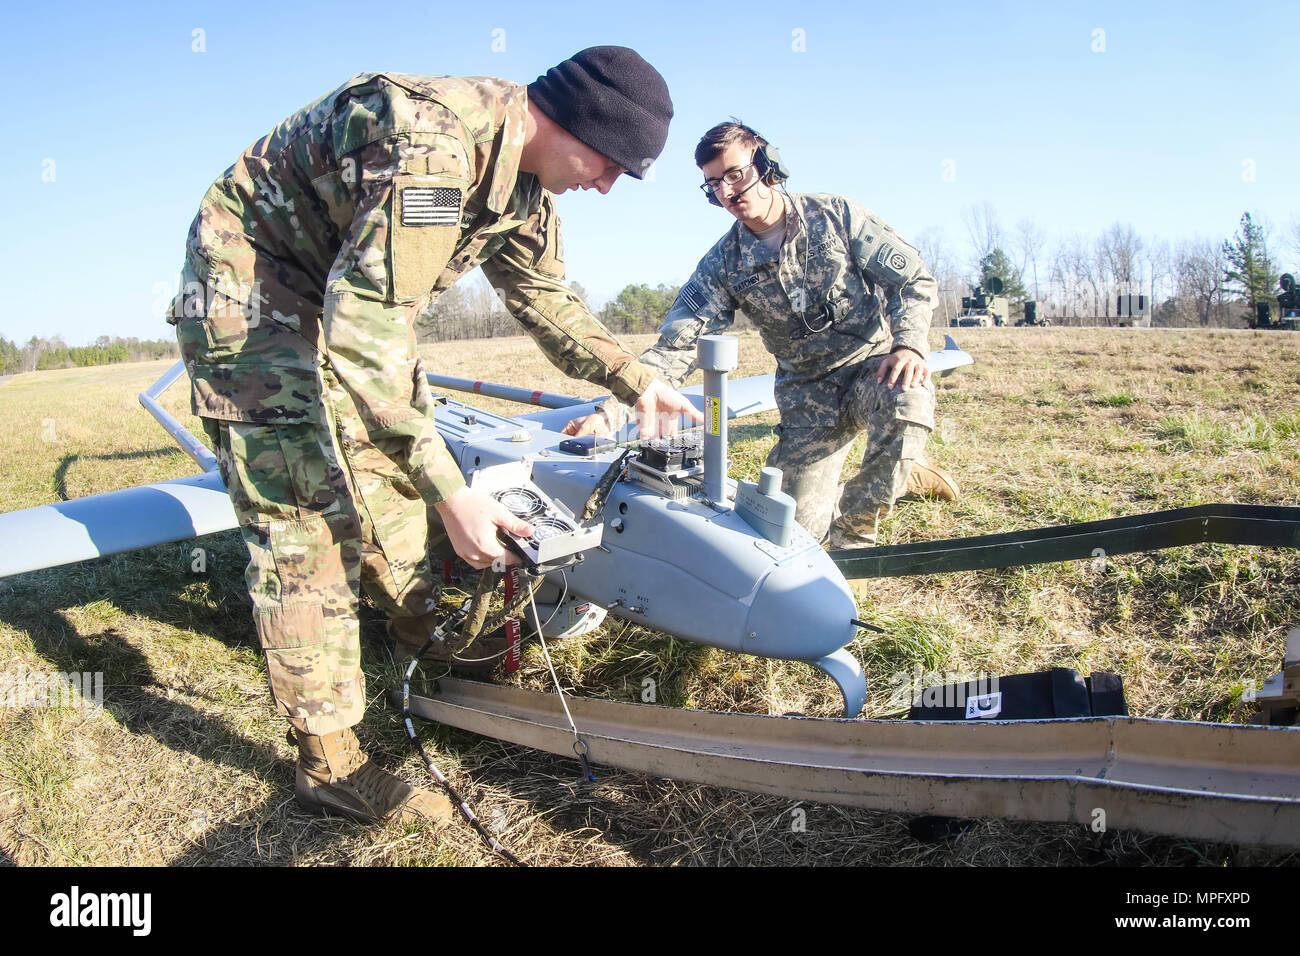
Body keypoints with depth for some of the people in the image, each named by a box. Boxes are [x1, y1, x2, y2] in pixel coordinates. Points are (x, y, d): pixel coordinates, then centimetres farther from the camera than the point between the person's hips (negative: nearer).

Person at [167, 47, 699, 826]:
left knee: (395, 476, 14)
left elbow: (546, 296, 11)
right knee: (306, 519, -13)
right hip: (251, 288, -9)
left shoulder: (525, 187, -4)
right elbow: (363, 333, -38)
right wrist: (451, 491, -37)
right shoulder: (433, 145, -35)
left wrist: (634, 380, 4)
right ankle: (328, 763, -4)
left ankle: (429, 644, 36)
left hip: (352, 292, 9)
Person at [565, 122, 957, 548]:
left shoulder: (836, 215, -5)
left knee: (906, 397, -38)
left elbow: (915, 280, -4)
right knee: (798, 522, -8)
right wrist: (612, 409, -26)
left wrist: (909, 345, -24)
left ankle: (851, 532, -15)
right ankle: (894, 479, 21)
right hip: (807, 391, 2)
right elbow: (676, 346, -11)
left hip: (874, 363, -2)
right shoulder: (723, 265, -2)